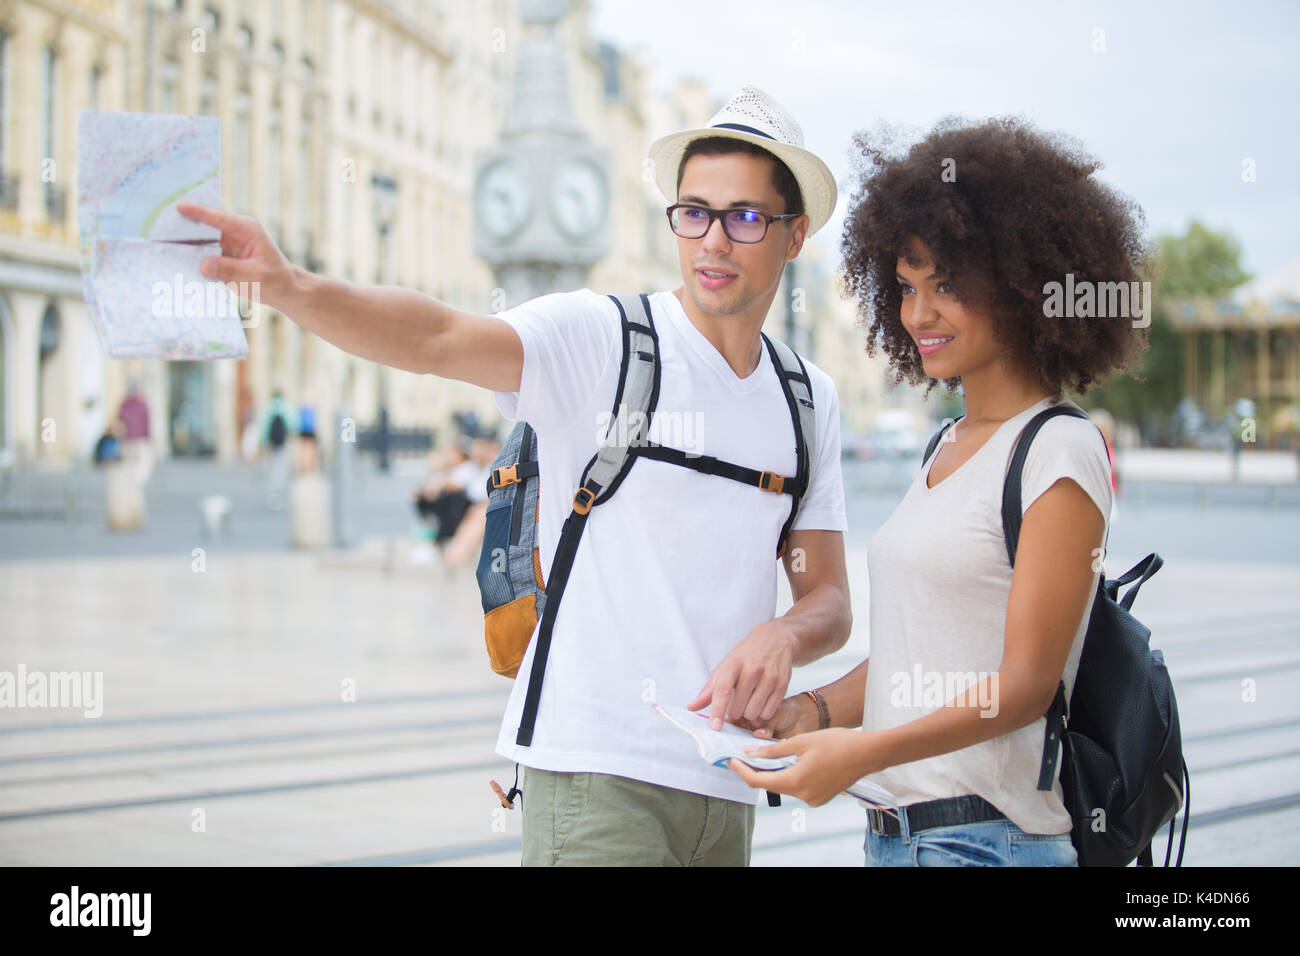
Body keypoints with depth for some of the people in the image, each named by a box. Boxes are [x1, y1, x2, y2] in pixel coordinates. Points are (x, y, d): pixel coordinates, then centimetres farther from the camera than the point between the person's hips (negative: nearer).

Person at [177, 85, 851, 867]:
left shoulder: (811, 400, 11)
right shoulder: (598, 337, -6)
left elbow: (830, 602, 10)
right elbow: (437, 338, -24)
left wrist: (783, 636, -14)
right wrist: (286, 284, -42)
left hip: (725, 789, 6)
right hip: (595, 773, -6)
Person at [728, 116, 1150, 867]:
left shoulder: (1059, 452, -11)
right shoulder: (946, 449, 14)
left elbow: (1026, 684, -15)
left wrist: (869, 751, -24)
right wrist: (815, 711, -1)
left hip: (988, 838, -7)